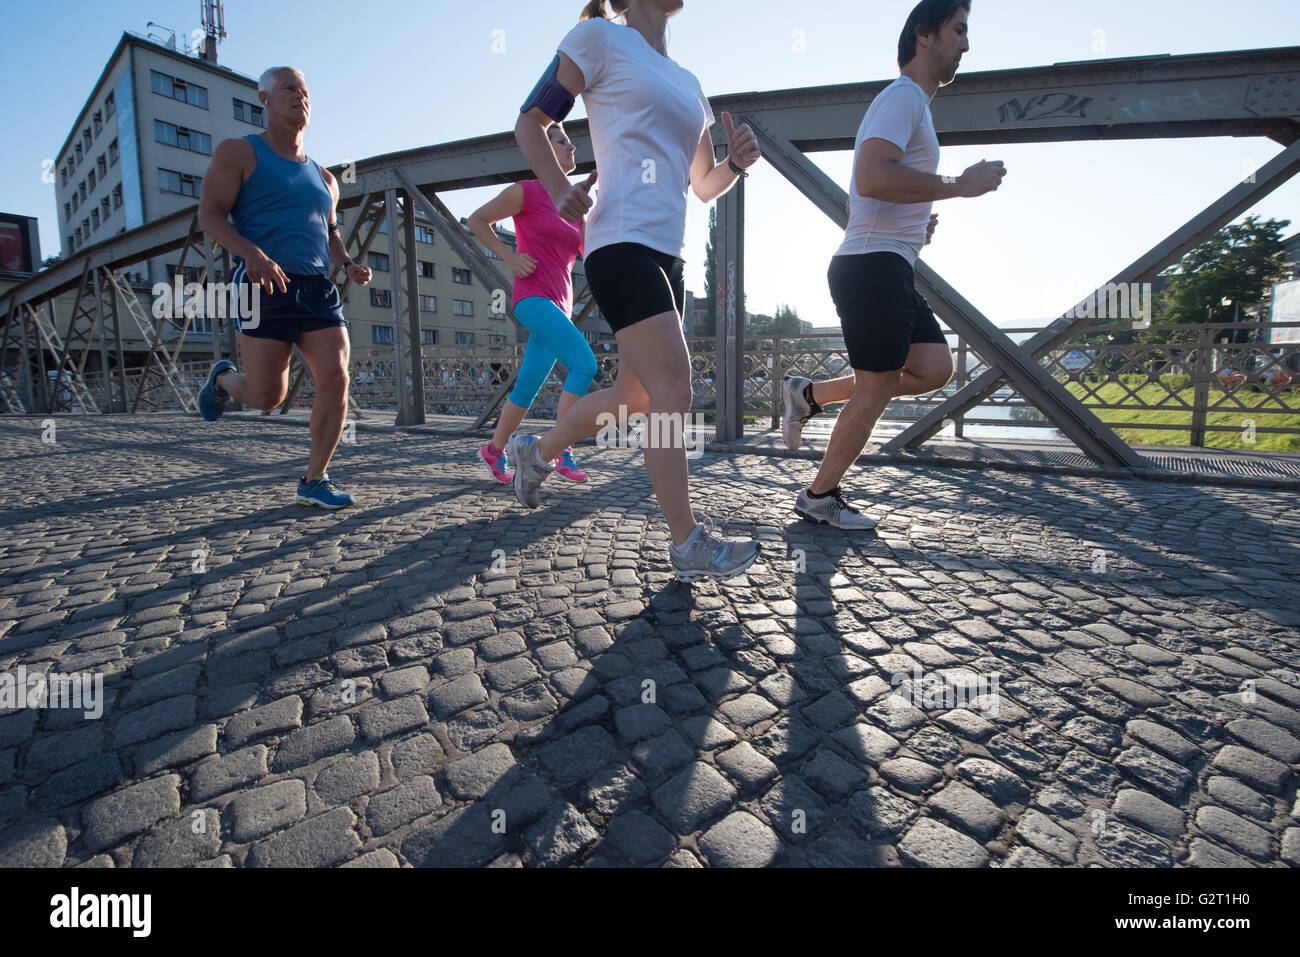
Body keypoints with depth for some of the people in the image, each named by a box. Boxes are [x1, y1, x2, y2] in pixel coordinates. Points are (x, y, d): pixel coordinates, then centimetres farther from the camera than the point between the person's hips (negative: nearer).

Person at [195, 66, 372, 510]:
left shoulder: (323, 178, 23)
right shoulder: (239, 153, 7)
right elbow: (210, 215, -2)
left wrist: (347, 264, 8)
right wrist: (252, 253, -22)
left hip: (318, 290, 5)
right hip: (267, 288, -4)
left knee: (336, 379, -13)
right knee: (267, 396, -7)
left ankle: (314, 480, -1)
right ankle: (223, 379, 33)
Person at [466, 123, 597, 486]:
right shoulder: (527, 192, 1)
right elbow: (477, 219, 8)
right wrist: (510, 257, -4)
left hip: (559, 305, 7)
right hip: (533, 297, -7)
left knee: (527, 387, 8)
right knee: (584, 364, -24)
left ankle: (494, 451, 23)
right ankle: (563, 454, -21)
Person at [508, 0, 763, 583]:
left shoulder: (687, 83, 26)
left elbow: (704, 185, 27)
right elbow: (530, 122, 6)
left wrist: (737, 163, 5)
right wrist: (559, 186, -12)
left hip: (668, 253, 8)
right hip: (622, 242, -8)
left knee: (634, 399, 9)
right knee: (672, 387, -16)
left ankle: (534, 452, 32)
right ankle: (688, 545, -8)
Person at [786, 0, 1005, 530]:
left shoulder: (911, 105, 28)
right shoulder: (903, 97, -6)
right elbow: (871, 177, -24)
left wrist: (916, 220, 18)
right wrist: (960, 185, -18)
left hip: (891, 269, 10)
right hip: (873, 265, -10)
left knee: (935, 368, 4)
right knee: (877, 389, -6)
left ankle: (810, 394, 9)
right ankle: (820, 497, 7)